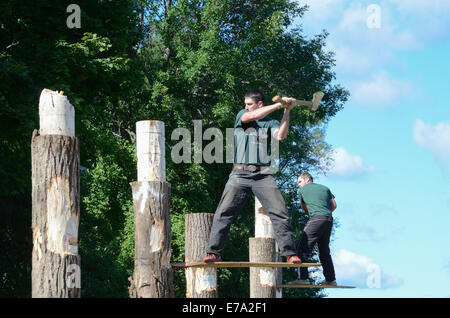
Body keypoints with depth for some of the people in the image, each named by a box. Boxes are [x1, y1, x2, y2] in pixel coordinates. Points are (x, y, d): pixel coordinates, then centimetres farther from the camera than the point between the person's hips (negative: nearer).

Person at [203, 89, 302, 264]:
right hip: (240, 173, 0)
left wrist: (286, 111, -9)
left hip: (263, 174, 0)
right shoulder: (242, 115, 16)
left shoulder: (271, 122, 15)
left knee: (280, 212, -9)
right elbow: (252, 116, -6)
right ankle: (213, 252, -6)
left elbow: (280, 136, -5)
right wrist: (278, 105, -6)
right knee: (224, 213, -8)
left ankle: (289, 253, -7)